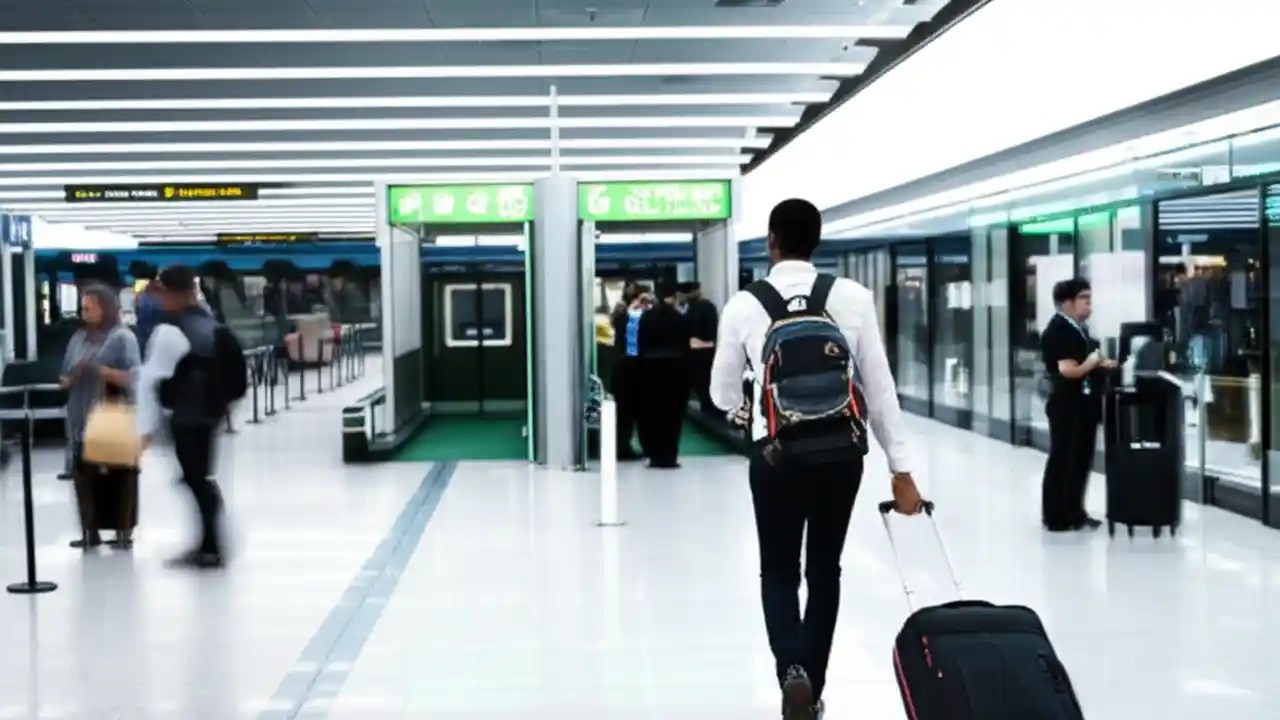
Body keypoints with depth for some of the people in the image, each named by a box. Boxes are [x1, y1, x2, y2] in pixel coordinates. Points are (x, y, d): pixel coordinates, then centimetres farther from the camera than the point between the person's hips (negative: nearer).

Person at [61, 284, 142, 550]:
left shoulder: (123, 338, -5)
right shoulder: (79, 338, 12)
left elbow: (134, 378, -13)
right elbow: (66, 376, 16)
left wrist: (99, 370, -20)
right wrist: (69, 380, -7)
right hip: (82, 420, 5)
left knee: (118, 476, 1)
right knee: (85, 475, 5)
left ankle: (124, 531, 7)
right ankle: (91, 530, 12)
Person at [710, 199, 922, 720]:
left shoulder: (744, 306, -5)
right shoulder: (853, 297, -4)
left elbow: (723, 396, 5)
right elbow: (880, 386, -3)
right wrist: (901, 468, 1)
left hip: (776, 454, -1)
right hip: (840, 452, 1)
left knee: (778, 571, 12)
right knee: (824, 570, 17)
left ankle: (793, 671, -12)